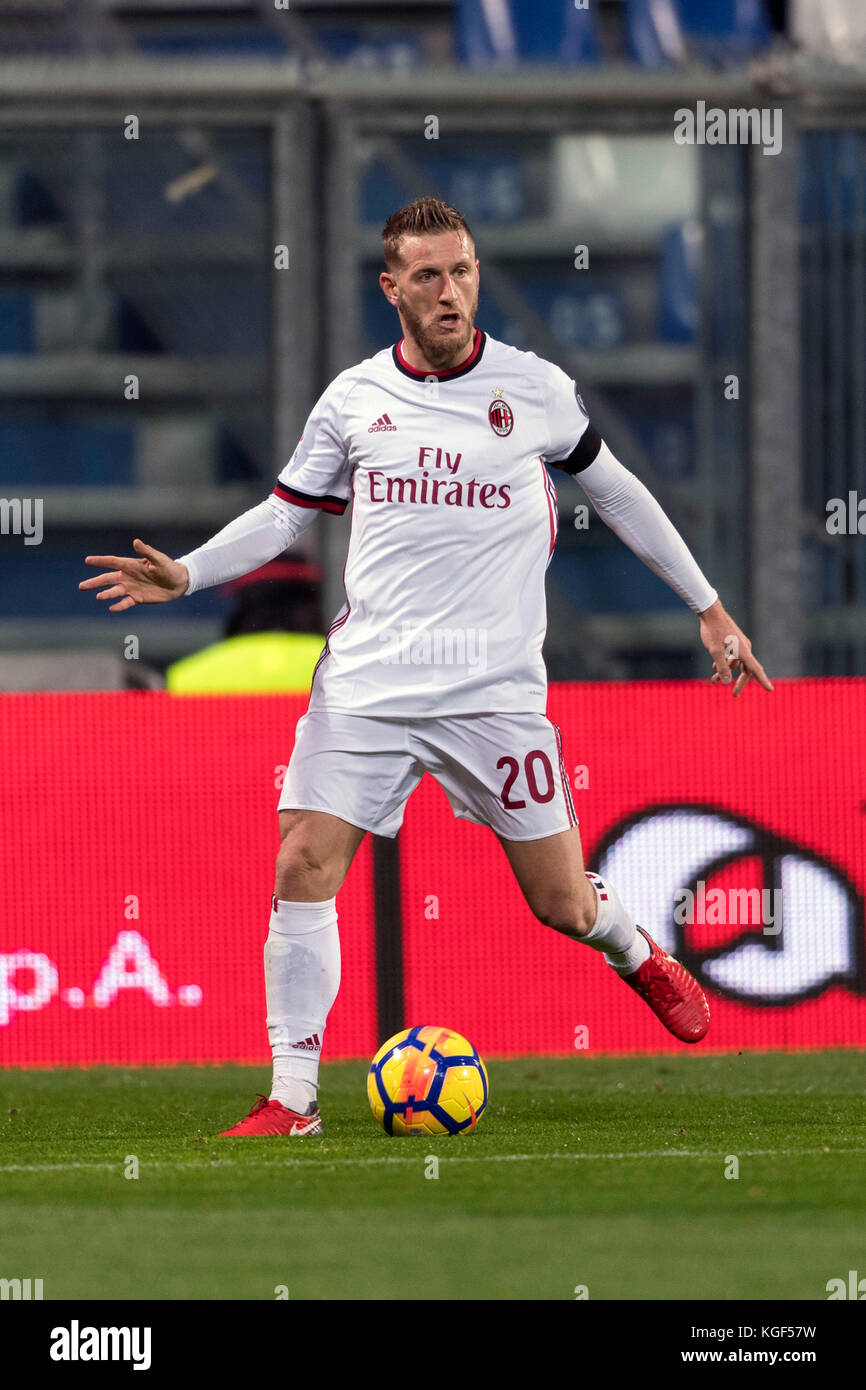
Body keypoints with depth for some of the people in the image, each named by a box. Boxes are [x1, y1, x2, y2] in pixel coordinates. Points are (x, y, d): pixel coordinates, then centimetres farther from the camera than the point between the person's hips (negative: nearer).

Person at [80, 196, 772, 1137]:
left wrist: (707, 607, 18)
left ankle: (637, 957, 38)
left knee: (562, 904, 1)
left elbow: (615, 491, 15)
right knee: (303, 868, -12)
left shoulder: (534, 389, 2)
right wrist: (185, 575, 0)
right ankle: (292, 1102, -4)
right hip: (365, 682, 1)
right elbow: (286, 514, 15)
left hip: (494, 694, -1)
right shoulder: (353, 399, 5)